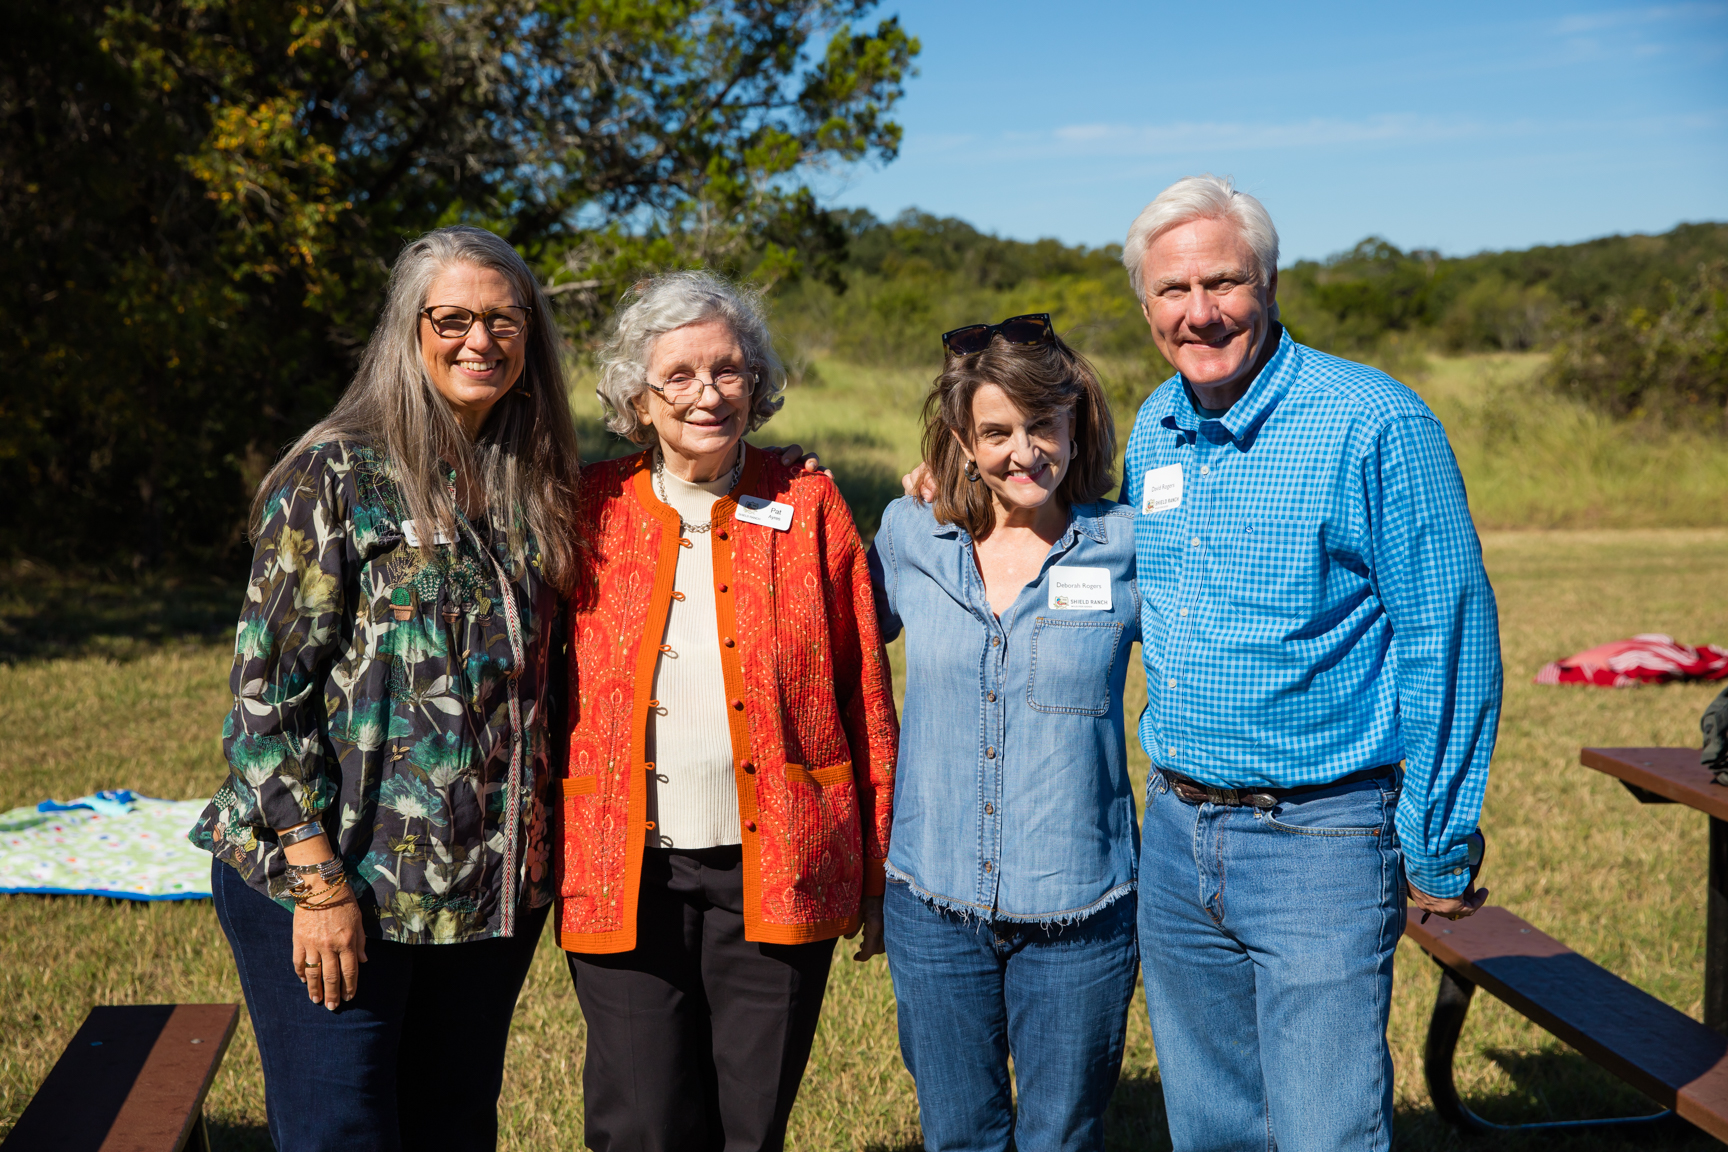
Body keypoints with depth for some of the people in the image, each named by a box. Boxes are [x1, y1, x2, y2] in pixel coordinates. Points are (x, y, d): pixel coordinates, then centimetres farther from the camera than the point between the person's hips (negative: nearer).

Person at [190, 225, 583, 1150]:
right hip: (340, 886, -5)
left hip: (492, 893, 5)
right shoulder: (337, 474, -7)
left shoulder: (535, 485, 8)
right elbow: (267, 687, -11)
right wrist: (318, 882, -15)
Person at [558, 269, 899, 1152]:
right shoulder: (590, 512, 4)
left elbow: (866, 696, 5)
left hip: (776, 875, 0)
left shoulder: (808, 508, 3)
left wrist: (878, 871, 3)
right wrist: (542, 860, 2)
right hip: (626, 876, 0)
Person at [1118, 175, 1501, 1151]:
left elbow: (1450, 638, -12)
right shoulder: (1153, 431, 7)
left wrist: (1440, 849, -9)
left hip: (1319, 842, -6)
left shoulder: (1376, 424, -14)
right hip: (1175, 832, 6)